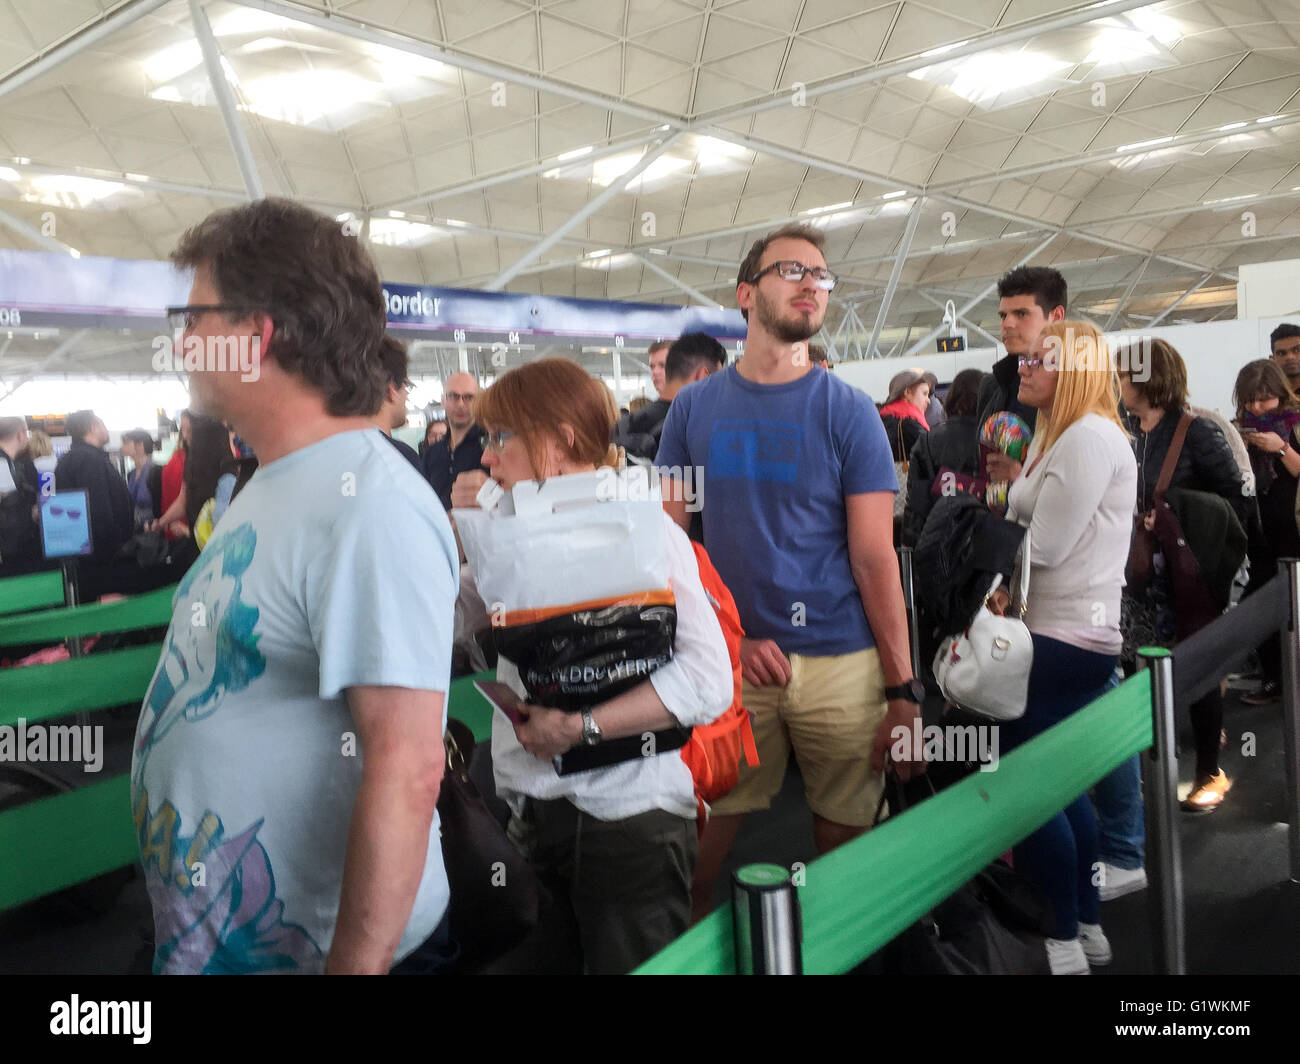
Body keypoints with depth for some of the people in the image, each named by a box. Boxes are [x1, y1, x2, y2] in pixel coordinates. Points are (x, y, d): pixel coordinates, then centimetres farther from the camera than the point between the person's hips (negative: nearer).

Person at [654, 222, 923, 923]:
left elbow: (875, 558, -3)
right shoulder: (693, 408, 5)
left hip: (842, 661, -1)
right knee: (699, 857, 7)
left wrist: (904, 691, -8)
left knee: (844, 840, 12)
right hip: (728, 658, 1)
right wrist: (732, 633, -9)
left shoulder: (848, 413, 0)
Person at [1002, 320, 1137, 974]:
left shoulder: (1091, 436, -16)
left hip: (1066, 638, -11)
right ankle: (1086, 925, 28)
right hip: (1064, 632, 11)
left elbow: (1043, 547, -19)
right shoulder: (1055, 435, 18)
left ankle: (1062, 940, 9)